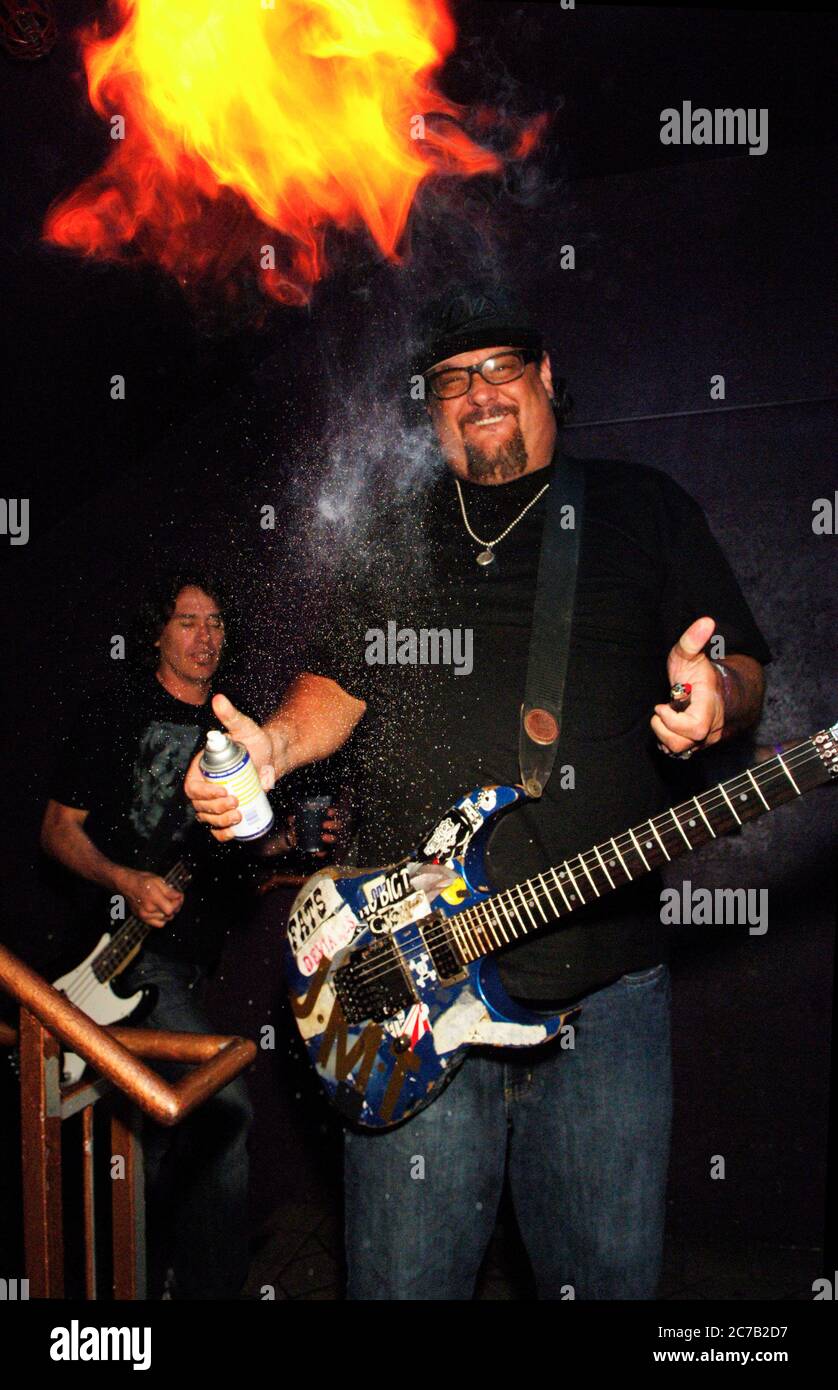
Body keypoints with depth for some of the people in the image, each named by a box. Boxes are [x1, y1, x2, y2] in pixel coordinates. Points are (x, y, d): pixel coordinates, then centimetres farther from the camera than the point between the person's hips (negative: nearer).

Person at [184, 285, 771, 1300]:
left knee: (608, 1273, 8)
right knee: (401, 1273, 6)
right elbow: (339, 685, 18)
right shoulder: (393, 539, 16)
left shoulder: (643, 508, 9)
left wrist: (716, 699, -16)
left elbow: (743, 665, 7)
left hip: (604, 981, -1)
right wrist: (273, 746, -3)